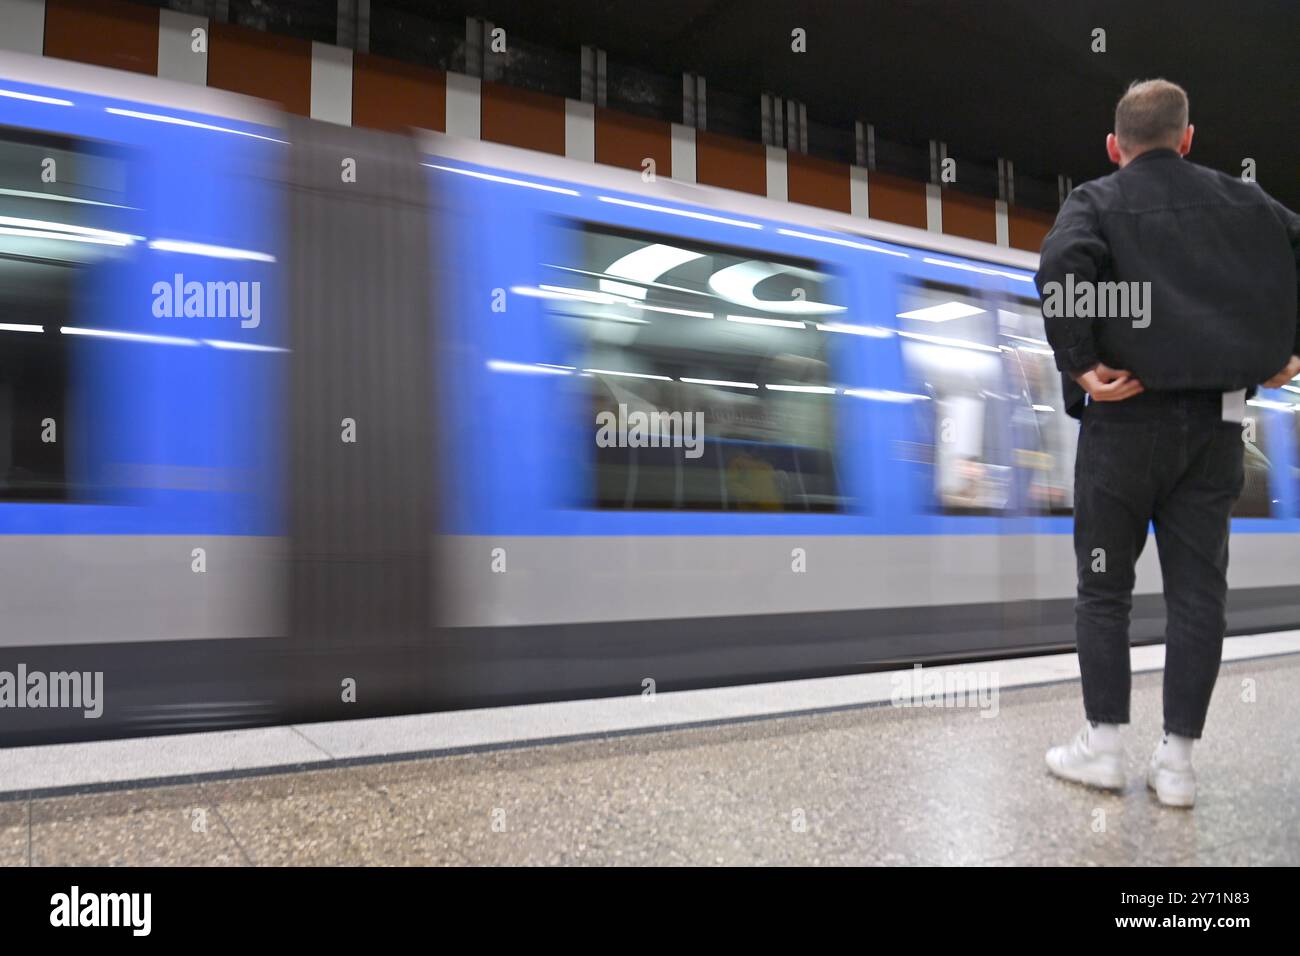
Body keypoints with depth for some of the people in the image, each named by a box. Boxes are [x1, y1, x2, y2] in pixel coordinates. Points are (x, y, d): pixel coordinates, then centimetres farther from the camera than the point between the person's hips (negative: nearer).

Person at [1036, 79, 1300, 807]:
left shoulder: (1097, 202, -1)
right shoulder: (1240, 200, 11)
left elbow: (1061, 266, -21)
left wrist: (1078, 366, -16)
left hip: (1126, 419, -3)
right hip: (1217, 421, 3)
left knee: (1105, 588, 8)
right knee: (1198, 590, 8)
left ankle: (1105, 745, 12)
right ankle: (1178, 760, 11)